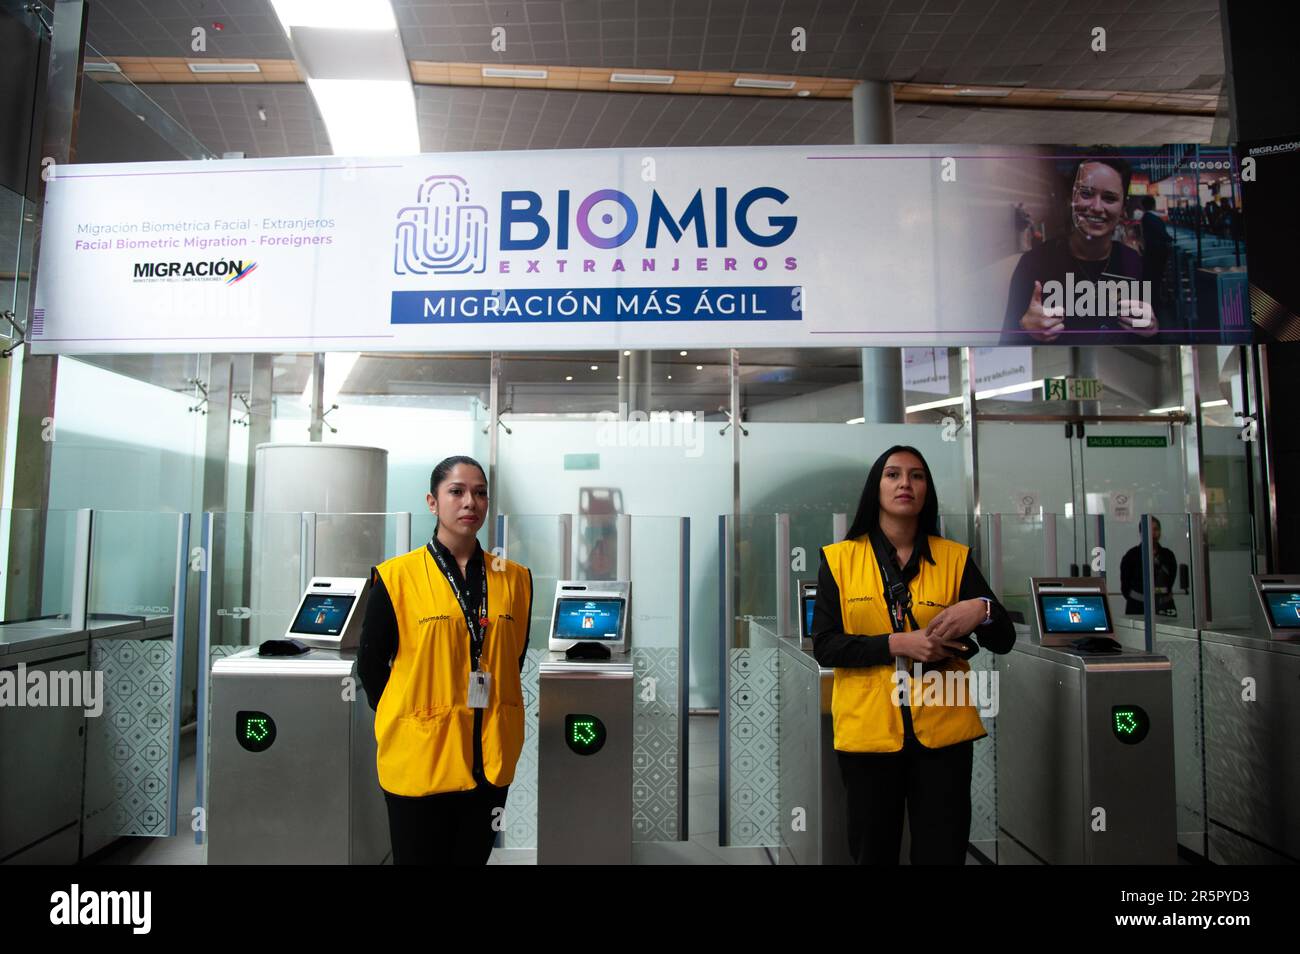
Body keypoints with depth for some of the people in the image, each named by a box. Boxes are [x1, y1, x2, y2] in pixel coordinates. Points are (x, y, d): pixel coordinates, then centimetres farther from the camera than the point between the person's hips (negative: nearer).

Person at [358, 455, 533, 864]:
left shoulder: (515, 578, 2)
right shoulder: (396, 576, -7)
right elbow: (370, 662, 0)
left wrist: (495, 718, 9)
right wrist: (402, 722, 3)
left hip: (491, 758, 3)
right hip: (419, 758, -3)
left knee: (474, 856, 17)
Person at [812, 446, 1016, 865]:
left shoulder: (955, 558, 2)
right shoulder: (839, 558, -2)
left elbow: (1004, 641, 1)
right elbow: (824, 645, -7)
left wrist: (982, 609, -21)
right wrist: (897, 644, -19)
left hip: (942, 730, 1)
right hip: (866, 729, -1)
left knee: (943, 852, 12)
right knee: (872, 851, 15)